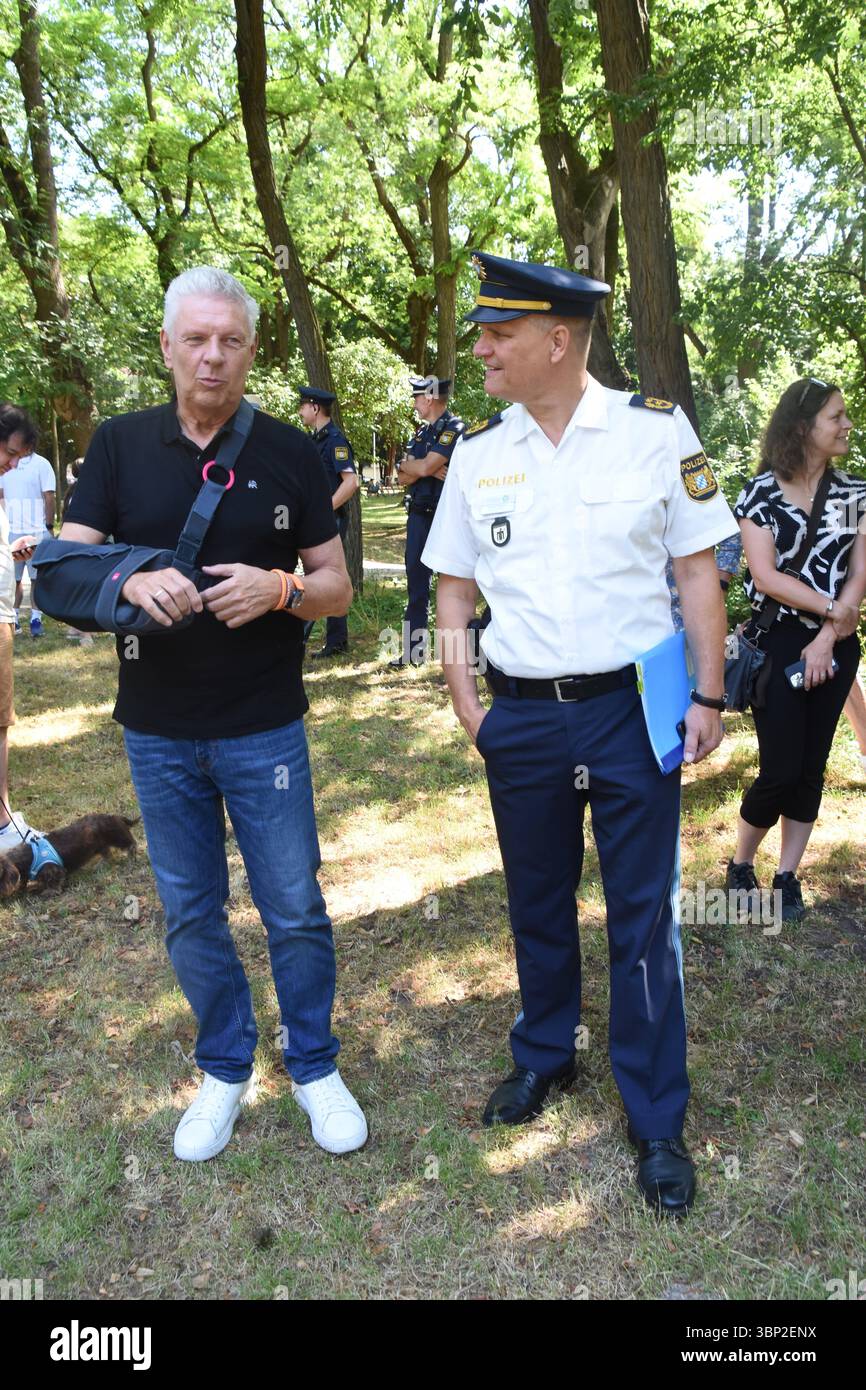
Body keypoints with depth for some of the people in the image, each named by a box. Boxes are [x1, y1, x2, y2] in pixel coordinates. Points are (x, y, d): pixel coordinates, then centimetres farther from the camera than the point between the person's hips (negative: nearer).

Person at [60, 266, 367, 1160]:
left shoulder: (290, 453, -1)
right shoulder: (119, 445, 2)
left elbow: (337, 586, 0)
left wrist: (279, 588, -21)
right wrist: (133, 582, -23)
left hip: (264, 729, -1)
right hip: (158, 733, 2)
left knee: (295, 910, 7)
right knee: (190, 916, 14)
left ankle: (314, 1068, 30)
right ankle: (224, 1070, 35)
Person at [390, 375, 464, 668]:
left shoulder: (454, 429, -9)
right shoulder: (422, 433, 17)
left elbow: (424, 467, -19)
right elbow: (403, 478, 9)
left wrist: (407, 465, 0)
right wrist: (424, 468, -9)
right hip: (418, 515, 8)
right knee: (416, 582, 10)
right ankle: (415, 648, 17)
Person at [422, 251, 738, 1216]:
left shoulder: (655, 430, -4)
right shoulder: (476, 452, 4)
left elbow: (698, 570, -1)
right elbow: (453, 588, 9)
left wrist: (708, 696, -6)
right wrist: (466, 703, 2)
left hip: (635, 709, -2)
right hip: (520, 718, 3)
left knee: (642, 914, 6)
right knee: (536, 903, 17)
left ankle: (656, 1119, 25)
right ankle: (544, 1054, 42)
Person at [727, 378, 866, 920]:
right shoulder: (760, 493, -5)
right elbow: (764, 576, -13)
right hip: (778, 643, -4)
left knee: (811, 767, 7)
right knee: (781, 769, -6)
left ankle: (787, 878, 19)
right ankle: (740, 866, 16)